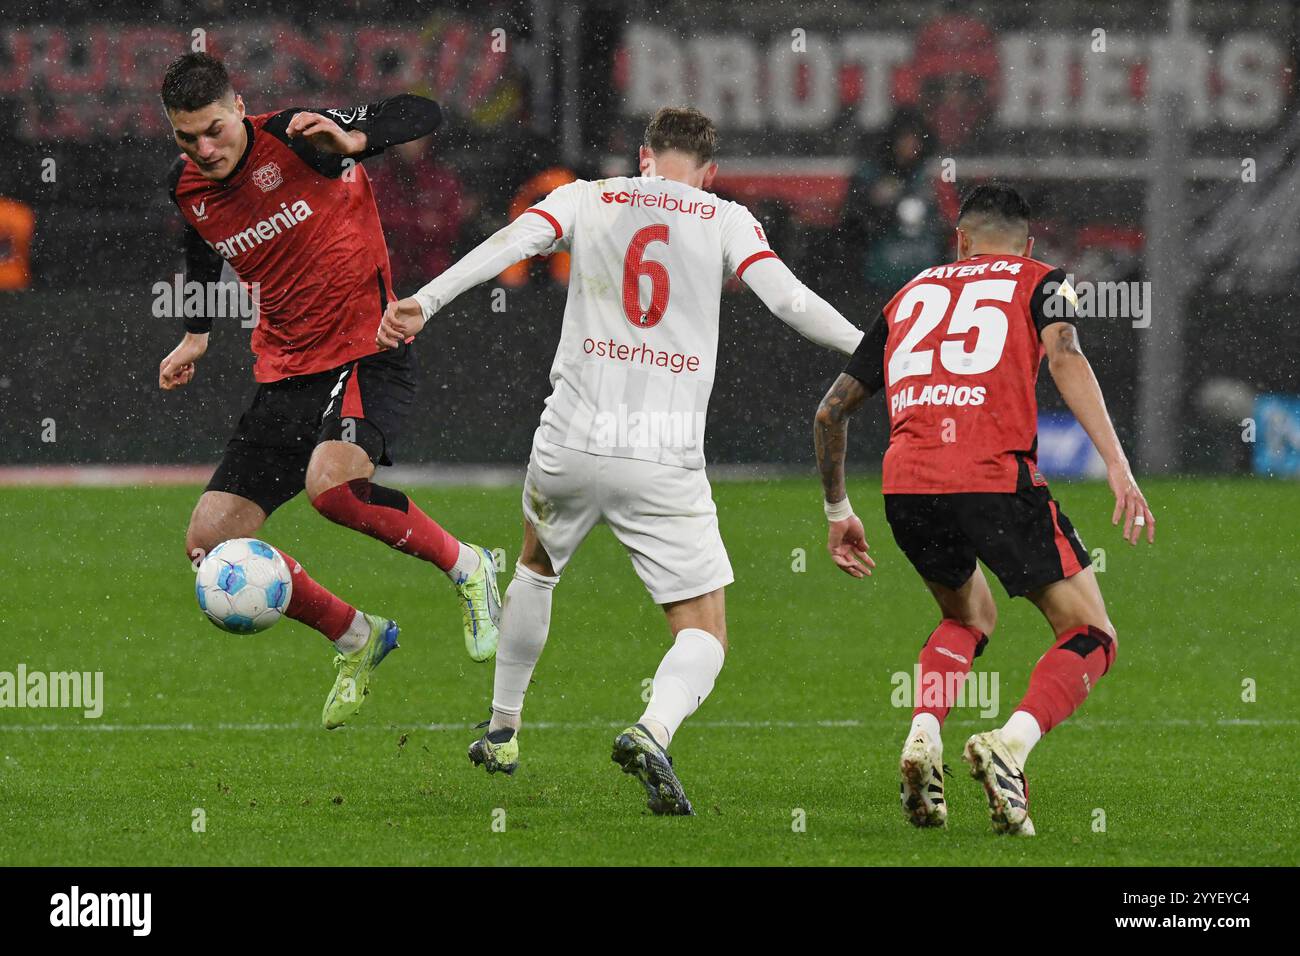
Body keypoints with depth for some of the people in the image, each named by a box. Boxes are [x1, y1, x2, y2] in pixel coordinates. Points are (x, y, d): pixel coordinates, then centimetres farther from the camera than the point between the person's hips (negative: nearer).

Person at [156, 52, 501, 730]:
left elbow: (421, 114, -16)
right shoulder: (186, 189, 3)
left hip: (369, 352, -7)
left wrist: (352, 139, -34)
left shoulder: (292, 140, -15)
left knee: (331, 484, -35)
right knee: (210, 543, 0)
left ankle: (465, 567, -8)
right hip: (284, 374, 7)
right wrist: (197, 334, 28)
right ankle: (356, 638, 19)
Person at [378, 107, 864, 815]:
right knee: (704, 638, 3)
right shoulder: (726, 219, 7)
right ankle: (653, 729, -29)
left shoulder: (587, 199, 10)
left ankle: (502, 733, 40)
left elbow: (510, 243, -7)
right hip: (666, 464, -2)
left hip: (570, 444, 2)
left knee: (536, 565, 34)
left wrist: (423, 302, -17)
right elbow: (788, 299, -5)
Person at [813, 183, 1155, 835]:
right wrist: (1117, 465, -14)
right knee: (1091, 636, 6)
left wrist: (837, 511, 41)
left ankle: (923, 737, 5)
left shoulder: (912, 294, 28)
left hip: (904, 484, 4)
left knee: (969, 617, 31)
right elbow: (1064, 356, -5)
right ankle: (1011, 743, -21)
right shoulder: (1039, 281, 17)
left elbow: (832, 409, 29)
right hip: (994, 478, -4)